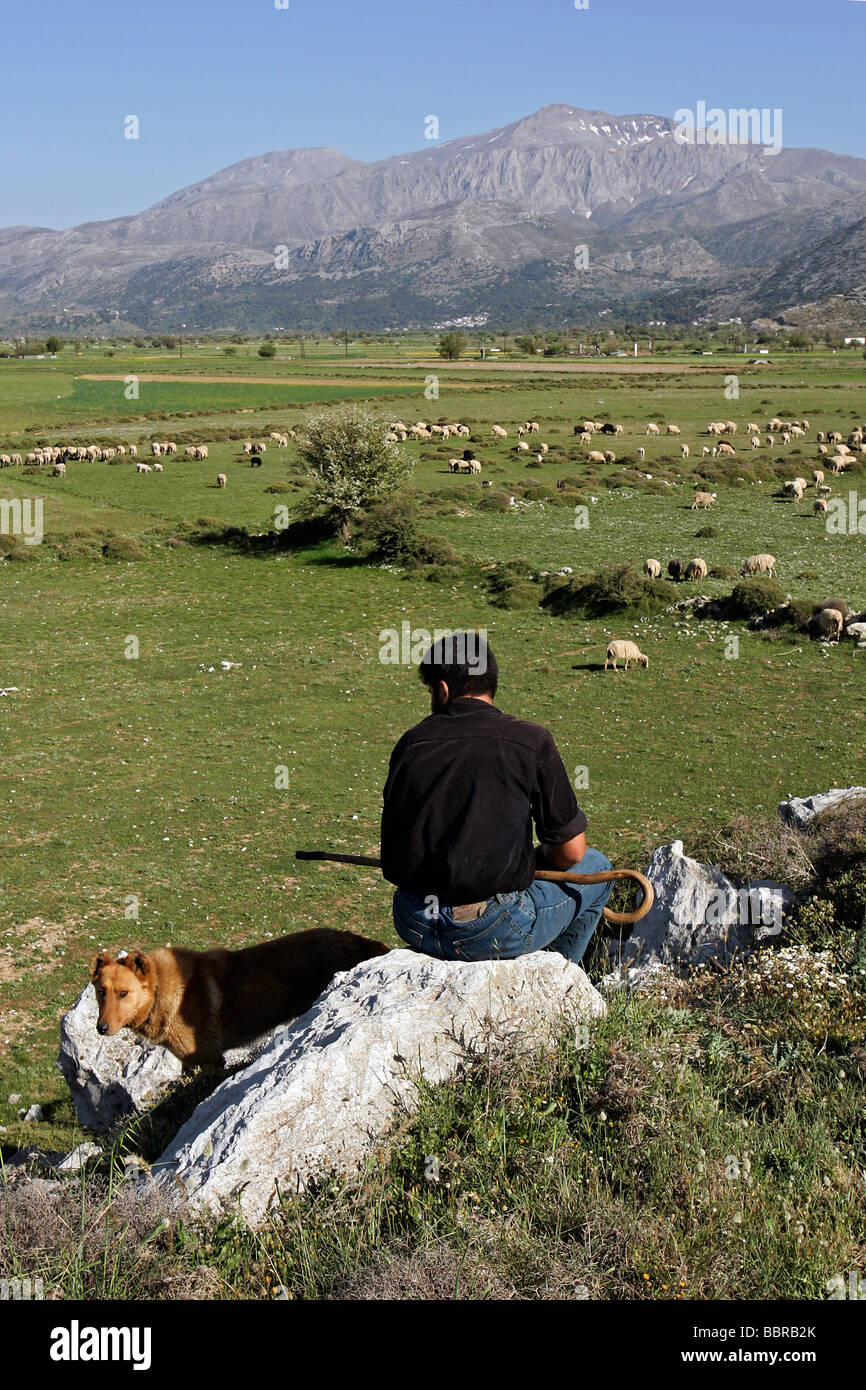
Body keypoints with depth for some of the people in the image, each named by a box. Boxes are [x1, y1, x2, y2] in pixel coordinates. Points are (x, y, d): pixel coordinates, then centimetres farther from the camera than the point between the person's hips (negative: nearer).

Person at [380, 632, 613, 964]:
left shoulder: (411, 742, 6)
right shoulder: (530, 741, -6)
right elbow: (571, 851, -3)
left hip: (413, 927, 5)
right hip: (493, 934, -4)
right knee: (595, 866, 21)